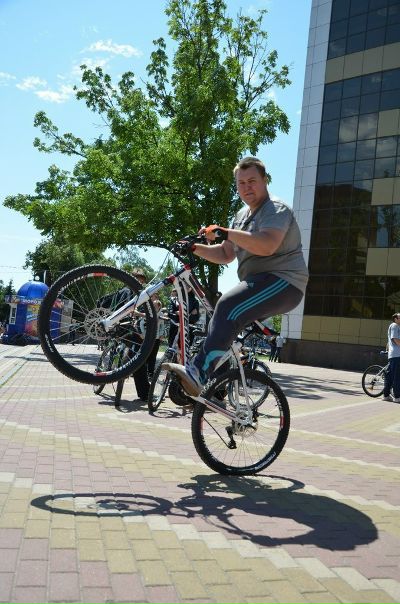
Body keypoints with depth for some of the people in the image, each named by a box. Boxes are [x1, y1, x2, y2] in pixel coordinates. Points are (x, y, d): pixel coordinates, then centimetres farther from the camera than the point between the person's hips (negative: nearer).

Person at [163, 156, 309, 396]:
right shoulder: (243, 214, 20)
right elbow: (225, 254, 19)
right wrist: (196, 248, 3)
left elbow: (266, 246, -29)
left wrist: (224, 232, -27)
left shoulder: (276, 210, -8)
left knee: (229, 307, -30)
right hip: (259, 283, 10)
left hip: (282, 282, -10)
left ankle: (199, 372, -36)